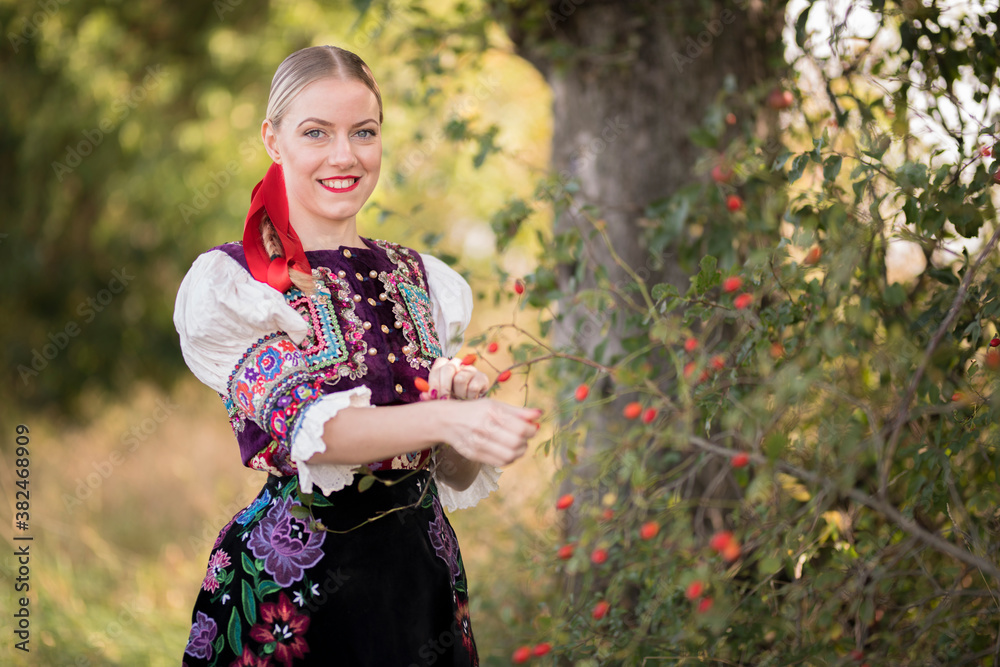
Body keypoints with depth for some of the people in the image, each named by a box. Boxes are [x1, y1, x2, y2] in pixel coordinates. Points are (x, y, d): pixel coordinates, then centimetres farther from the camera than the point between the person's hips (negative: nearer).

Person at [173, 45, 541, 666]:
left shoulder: (428, 281, 5)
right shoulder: (226, 283, -10)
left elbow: (457, 479, 7)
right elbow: (307, 427, -26)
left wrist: (467, 397, -14)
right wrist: (444, 419, -42)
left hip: (423, 580, 5)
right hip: (294, 588, -5)